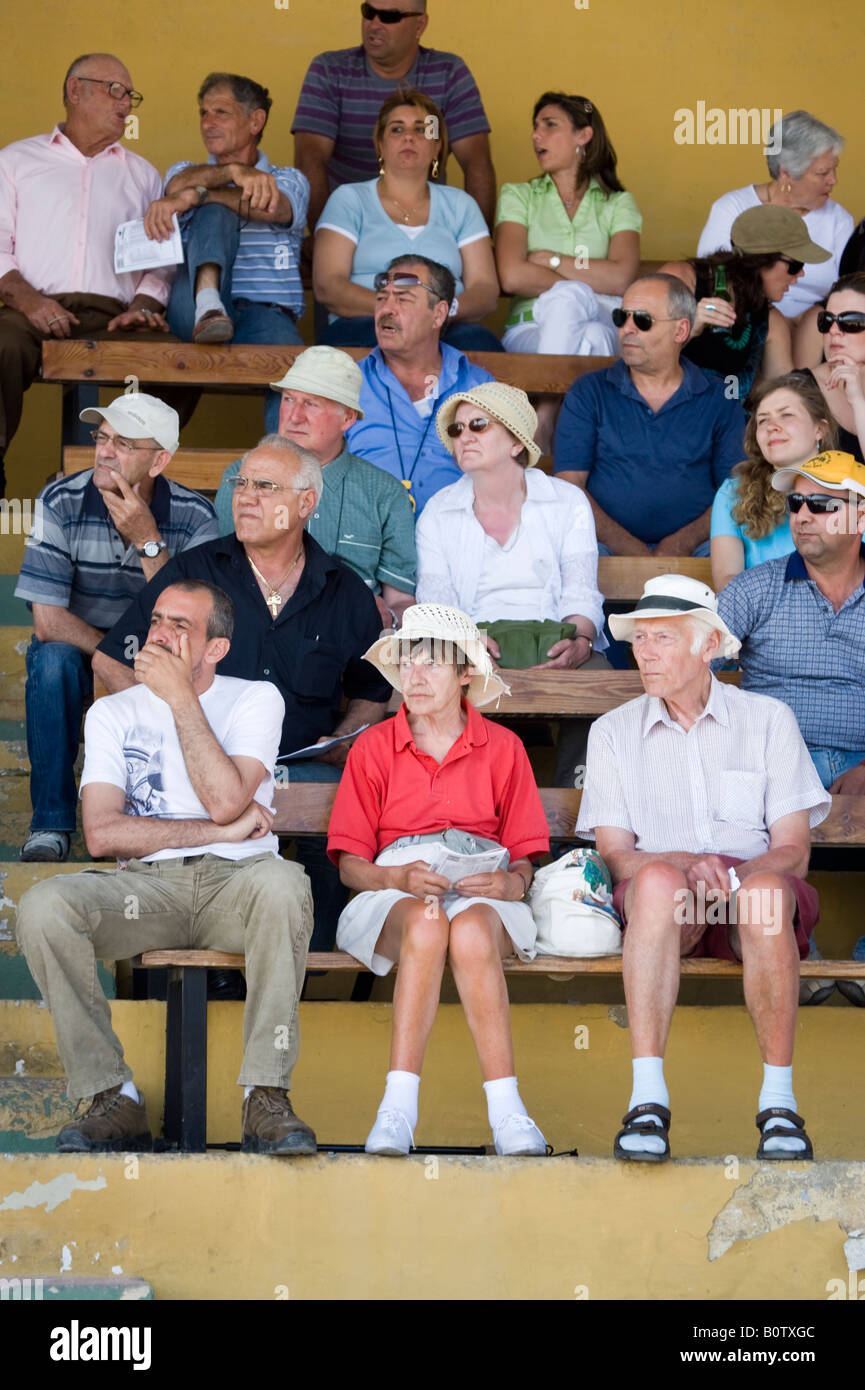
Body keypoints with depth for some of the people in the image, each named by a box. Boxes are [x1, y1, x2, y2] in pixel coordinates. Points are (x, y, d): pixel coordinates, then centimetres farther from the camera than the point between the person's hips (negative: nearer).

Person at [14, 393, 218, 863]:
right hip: (76, 650, 0)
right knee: (52, 659, -34)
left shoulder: (193, 517, -14)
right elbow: (48, 620, -19)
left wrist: (148, 541, -31)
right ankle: (51, 824, -24)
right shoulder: (61, 502, -16)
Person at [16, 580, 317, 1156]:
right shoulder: (113, 713, 12)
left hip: (235, 881, -1)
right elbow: (103, 833, -3)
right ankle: (113, 1097, -22)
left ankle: (267, 1095, -31)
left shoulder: (255, 699, 8)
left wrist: (180, 698, -6)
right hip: (145, 887, 2)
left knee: (282, 882, -38)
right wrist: (223, 831, -8)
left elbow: (224, 800, -11)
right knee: (43, 904, -28)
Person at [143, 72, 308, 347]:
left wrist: (193, 195, -20)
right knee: (216, 209, -25)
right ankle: (207, 303, -45)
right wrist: (235, 171, -22)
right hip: (193, 312, 2)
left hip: (266, 311, -2)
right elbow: (178, 186, -3)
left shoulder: (289, 180, 19)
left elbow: (270, 209, -7)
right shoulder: (184, 171, 25)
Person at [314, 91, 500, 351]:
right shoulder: (349, 199, 15)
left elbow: (486, 290, 12)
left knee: (480, 341, -36)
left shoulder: (459, 205, 24)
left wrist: (447, 309, -13)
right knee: (372, 334, -40)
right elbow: (326, 287, 1)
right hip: (364, 323, -2)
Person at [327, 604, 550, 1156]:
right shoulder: (374, 748, 12)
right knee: (426, 922, -38)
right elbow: (350, 863, 6)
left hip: (483, 894, 0)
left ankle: (507, 1112, -41)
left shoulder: (502, 748, 13)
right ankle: (397, 1111, -43)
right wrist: (398, 878, -15)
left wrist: (510, 883, -14)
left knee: (472, 931, -38)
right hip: (394, 895, 0)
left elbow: (525, 857, 10)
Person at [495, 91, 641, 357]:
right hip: (529, 331, 0)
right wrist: (593, 286, -3)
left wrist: (550, 260, -3)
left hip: (603, 324, 0)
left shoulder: (618, 204, 15)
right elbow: (512, 277, -4)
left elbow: (622, 278, -5)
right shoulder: (517, 196, 15)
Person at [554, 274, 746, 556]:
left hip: (693, 548, 1)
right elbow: (569, 487, 1)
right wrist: (632, 550, -16)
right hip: (608, 547, 0)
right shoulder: (587, 393, 11)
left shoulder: (719, 401, 12)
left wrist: (680, 545, -16)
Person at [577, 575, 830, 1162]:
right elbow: (615, 854, 5)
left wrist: (736, 873, -18)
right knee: (658, 878, -37)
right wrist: (685, 863, -16)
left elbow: (793, 850, 4)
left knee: (767, 888, -38)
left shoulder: (768, 719, 12)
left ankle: (779, 1101, -33)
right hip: (667, 909, 0)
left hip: (756, 880, 0)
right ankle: (648, 1100, -42)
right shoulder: (613, 731, 15)